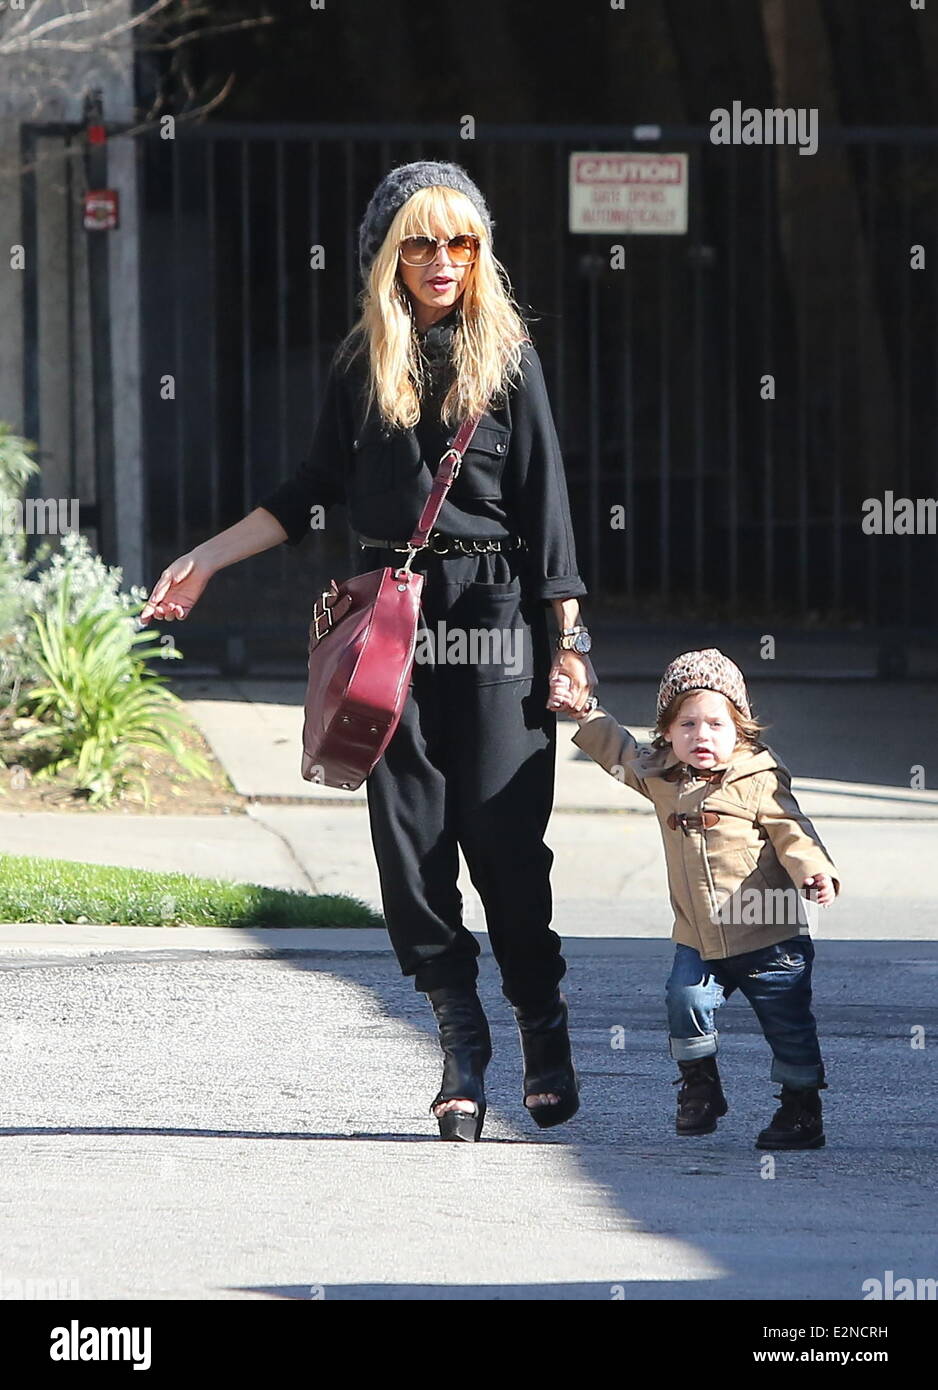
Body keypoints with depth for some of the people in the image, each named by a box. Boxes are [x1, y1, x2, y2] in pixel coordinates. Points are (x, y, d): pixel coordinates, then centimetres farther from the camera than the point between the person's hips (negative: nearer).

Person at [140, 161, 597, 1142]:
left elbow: (544, 500, 1)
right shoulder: (361, 363, 9)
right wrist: (206, 560, 12)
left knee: (503, 833, -6)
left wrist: (567, 638, -3)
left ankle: (543, 1034, 9)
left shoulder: (507, 356, 2)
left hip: (492, 614, -3)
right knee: (410, 835, -3)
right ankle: (462, 1046, 3)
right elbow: (316, 491, 16)